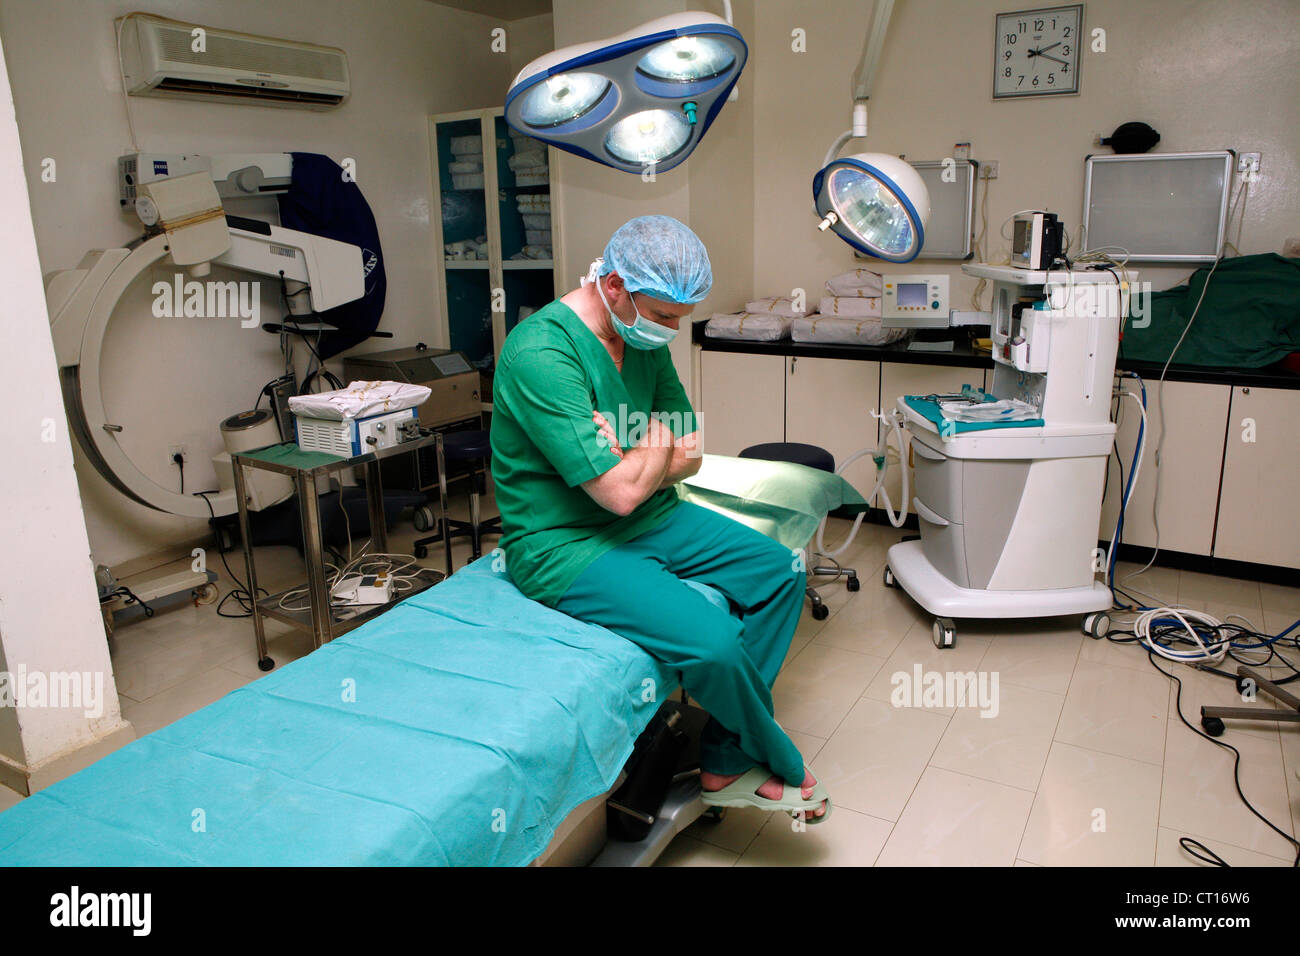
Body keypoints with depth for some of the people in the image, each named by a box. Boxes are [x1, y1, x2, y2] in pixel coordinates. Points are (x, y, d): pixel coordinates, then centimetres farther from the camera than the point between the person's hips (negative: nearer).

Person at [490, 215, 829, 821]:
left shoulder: (645, 339, 3)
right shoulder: (542, 353, -24)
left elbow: (688, 458, 7)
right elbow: (621, 491, -26)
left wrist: (632, 460, -15)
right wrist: (658, 445, -5)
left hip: (650, 520, 9)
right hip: (565, 545, -9)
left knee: (781, 572, 1)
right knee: (710, 638, -25)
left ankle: (727, 764, 4)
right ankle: (780, 766, 7)